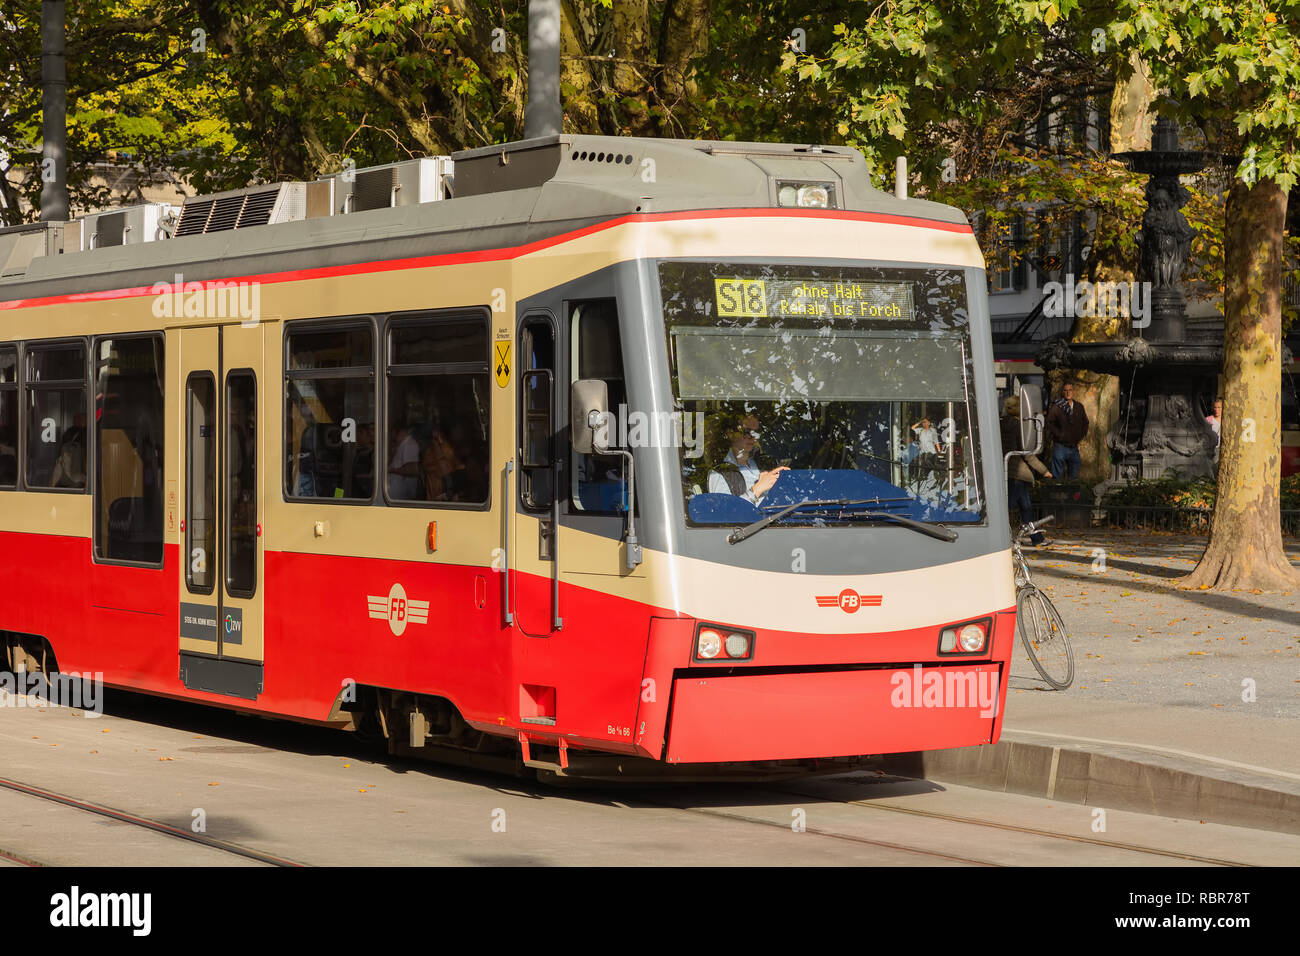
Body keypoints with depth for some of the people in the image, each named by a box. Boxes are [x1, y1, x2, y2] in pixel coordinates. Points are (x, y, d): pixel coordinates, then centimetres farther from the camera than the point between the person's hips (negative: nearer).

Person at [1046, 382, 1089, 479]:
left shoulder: (1079, 407, 11)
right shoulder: (1057, 407, -6)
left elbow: (1085, 423, 24)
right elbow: (1049, 423, -10)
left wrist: (1082, 434, 11)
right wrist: (1059, 435, -14)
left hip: (1074, 448, 5)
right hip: (1060, 446, -5)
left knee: (1074, 476, 12)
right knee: (1058, 476, -3)